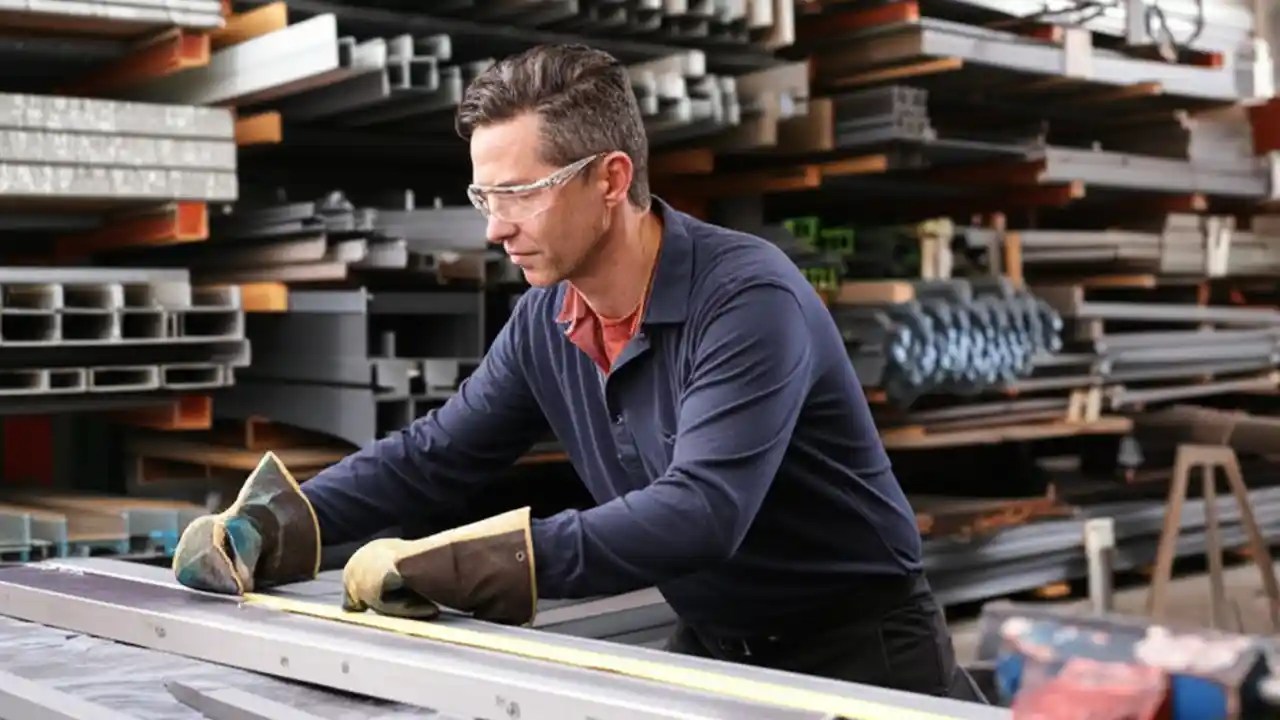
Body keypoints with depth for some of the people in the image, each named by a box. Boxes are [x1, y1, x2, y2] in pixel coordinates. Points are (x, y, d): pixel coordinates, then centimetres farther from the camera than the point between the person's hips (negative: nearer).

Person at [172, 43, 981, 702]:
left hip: (858, 650, -6)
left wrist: (444, 564, -37)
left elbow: (699, 513, -36)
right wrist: (272, 523, -11)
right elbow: (434, 455, 5)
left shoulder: (748, 297, -26)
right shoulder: (546, 321, -3)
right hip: (714, 646, 6)